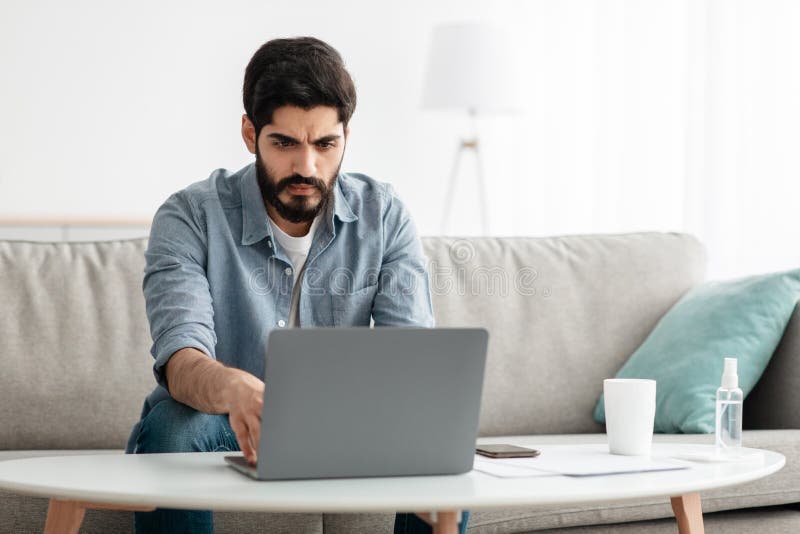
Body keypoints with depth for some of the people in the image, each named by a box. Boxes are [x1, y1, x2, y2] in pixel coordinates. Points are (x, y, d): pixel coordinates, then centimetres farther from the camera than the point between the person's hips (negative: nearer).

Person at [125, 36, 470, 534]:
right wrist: (232, 388, -54)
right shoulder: (189, 217, -15)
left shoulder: (385, 216, -7)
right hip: (224, 429, -1)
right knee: (171, 426, -34)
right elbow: (181, 359, -29)